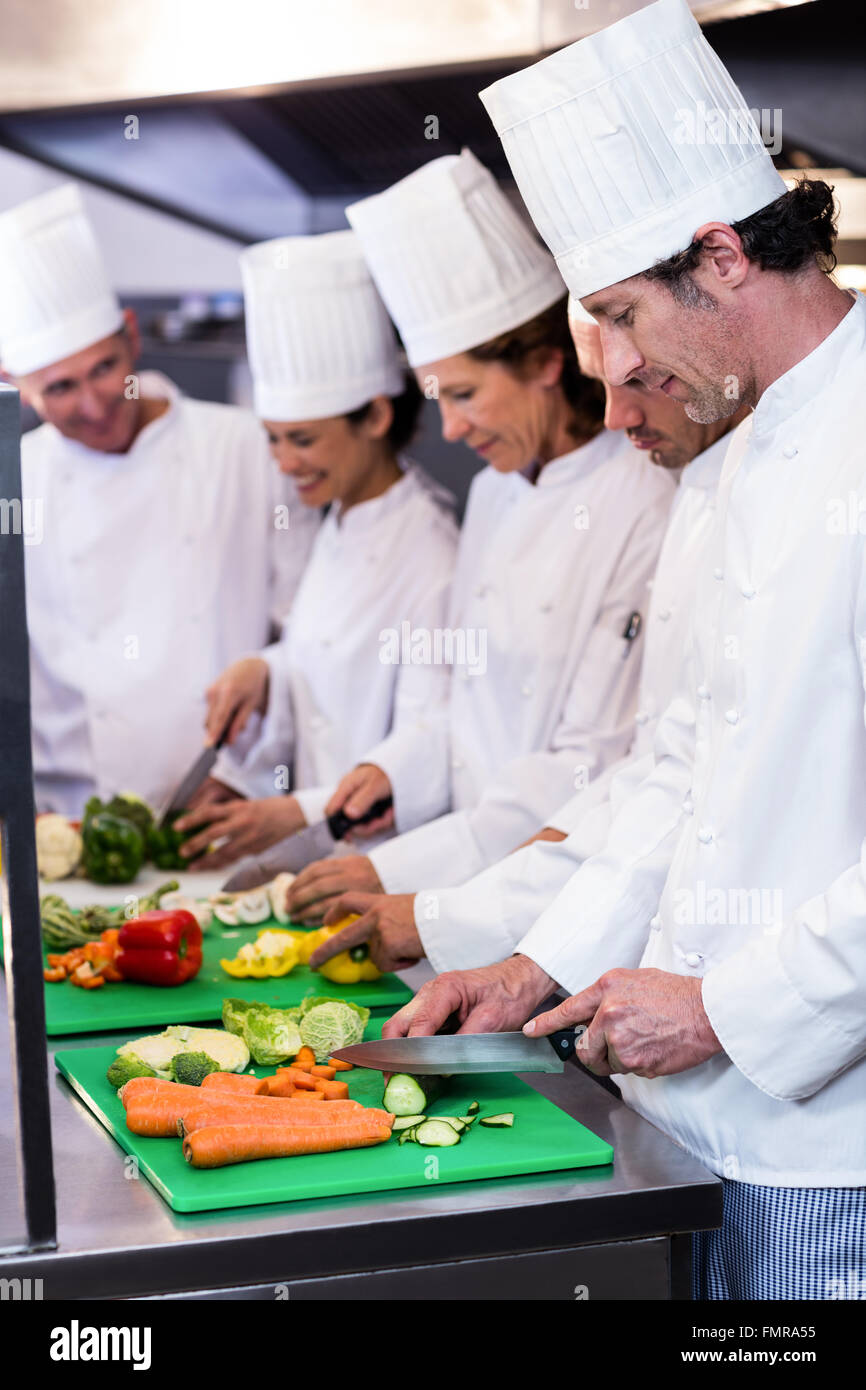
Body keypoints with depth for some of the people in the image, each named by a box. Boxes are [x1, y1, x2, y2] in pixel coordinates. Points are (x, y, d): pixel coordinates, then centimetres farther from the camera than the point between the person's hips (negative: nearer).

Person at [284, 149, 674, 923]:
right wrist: (404, 772, 3)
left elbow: (599, 770, -15)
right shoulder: (495, 493, 12)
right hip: (481, 886, 6)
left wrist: (400, 870, -15)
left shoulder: (644, 505, -13)